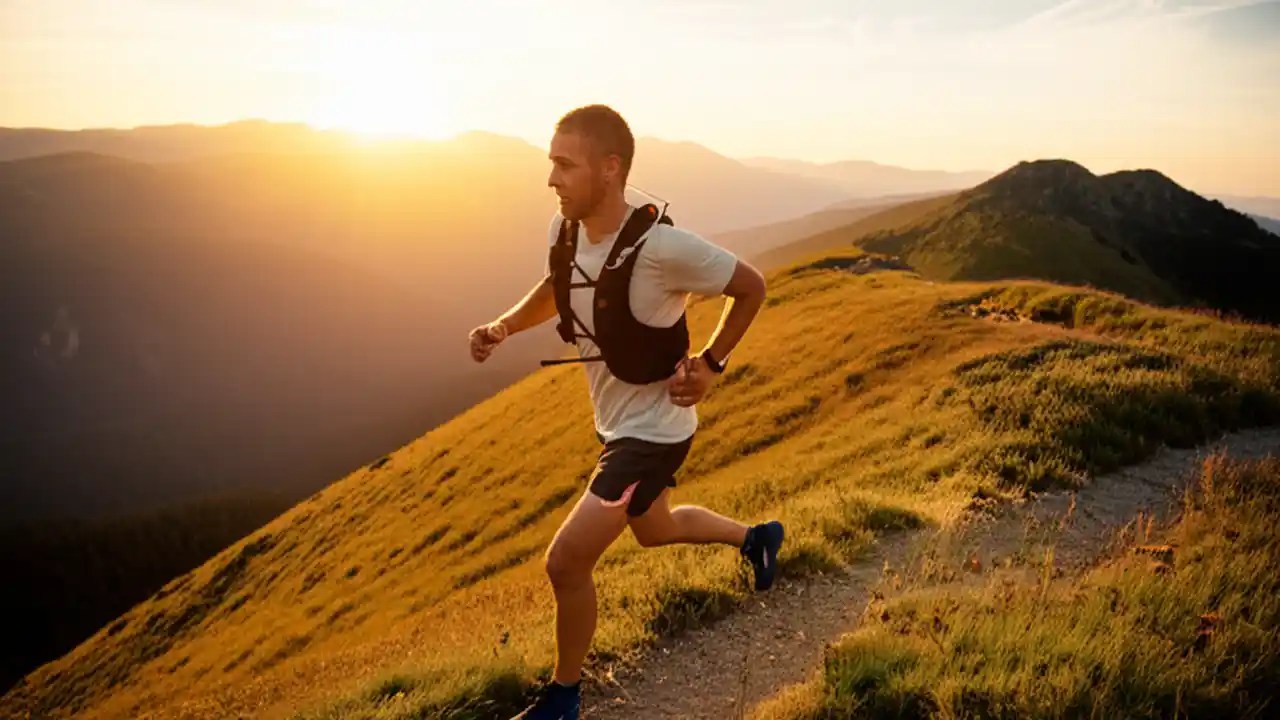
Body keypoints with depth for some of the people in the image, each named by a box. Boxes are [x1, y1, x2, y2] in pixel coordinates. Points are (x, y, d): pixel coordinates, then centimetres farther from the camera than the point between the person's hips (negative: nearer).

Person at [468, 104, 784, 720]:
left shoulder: (661, 246, -30)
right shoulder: (564, 228, -10)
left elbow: (751, 287, -15)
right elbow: (554, 291, 12)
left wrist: (711, 366, -14)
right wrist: (502, 327, -6)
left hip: (654, 431, -8)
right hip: (616, 422, 8)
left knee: (566, 560, -10)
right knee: (653, 529, 30)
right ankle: (756, 537, 56)